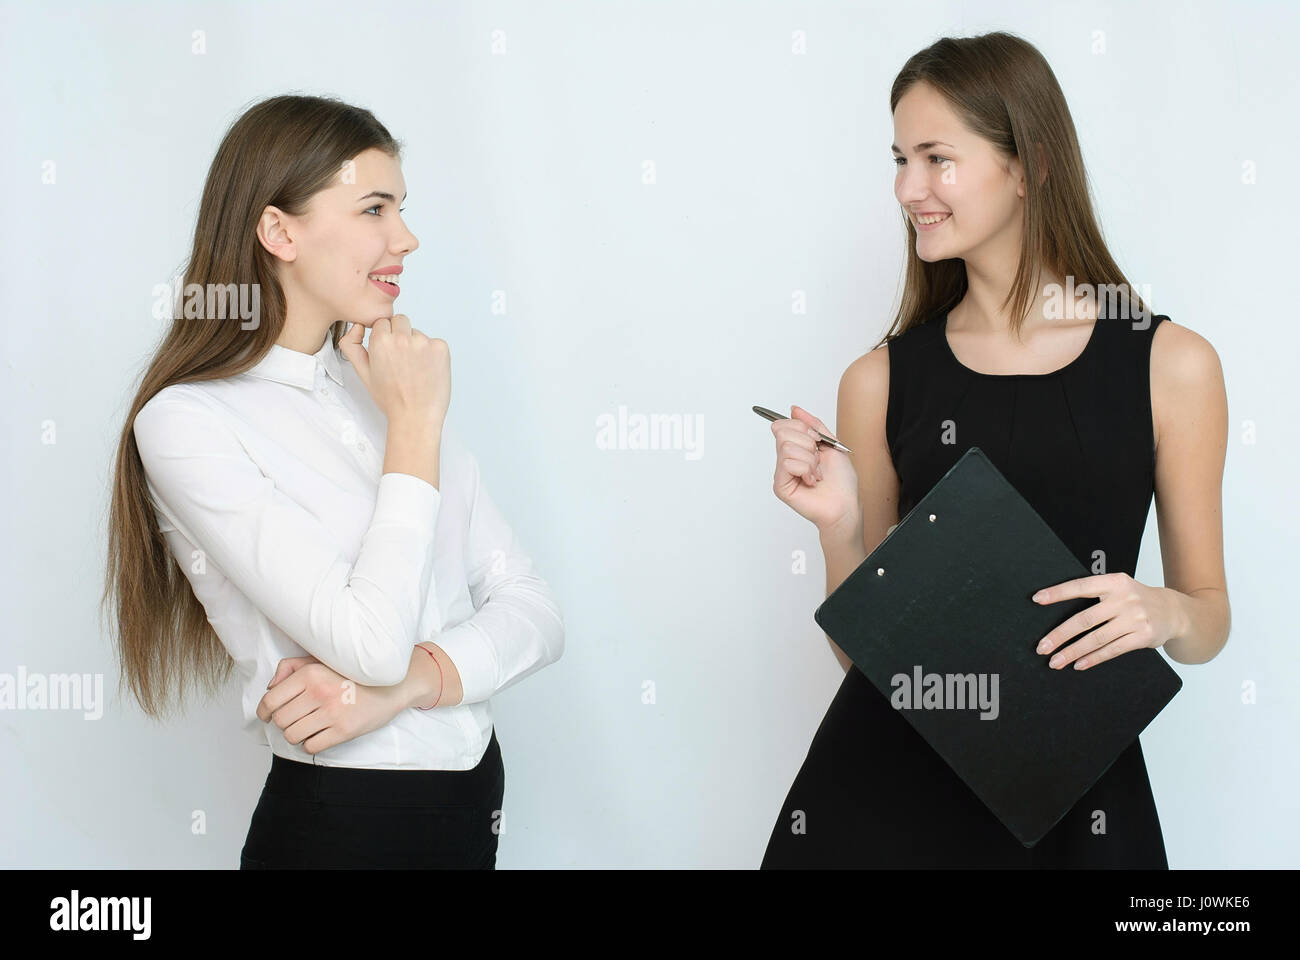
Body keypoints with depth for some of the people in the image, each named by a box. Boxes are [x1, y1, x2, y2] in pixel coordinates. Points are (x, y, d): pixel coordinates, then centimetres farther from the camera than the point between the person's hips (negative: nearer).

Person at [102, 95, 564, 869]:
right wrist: (416, 428, -14)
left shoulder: (386, 384, 6)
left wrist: (404, 683, -17)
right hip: (341, 822, -5)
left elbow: (535, 612, 0)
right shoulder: (188, 421, -13)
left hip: (476, 794, 6)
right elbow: (371, 642, -22)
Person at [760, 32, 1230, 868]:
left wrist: (1165, 613, -16)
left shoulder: (1172, 366, -3)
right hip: (882, 779, 1)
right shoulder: (880, 381, 1)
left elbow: (1209, 620, 5)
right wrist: (841, 527, -12)